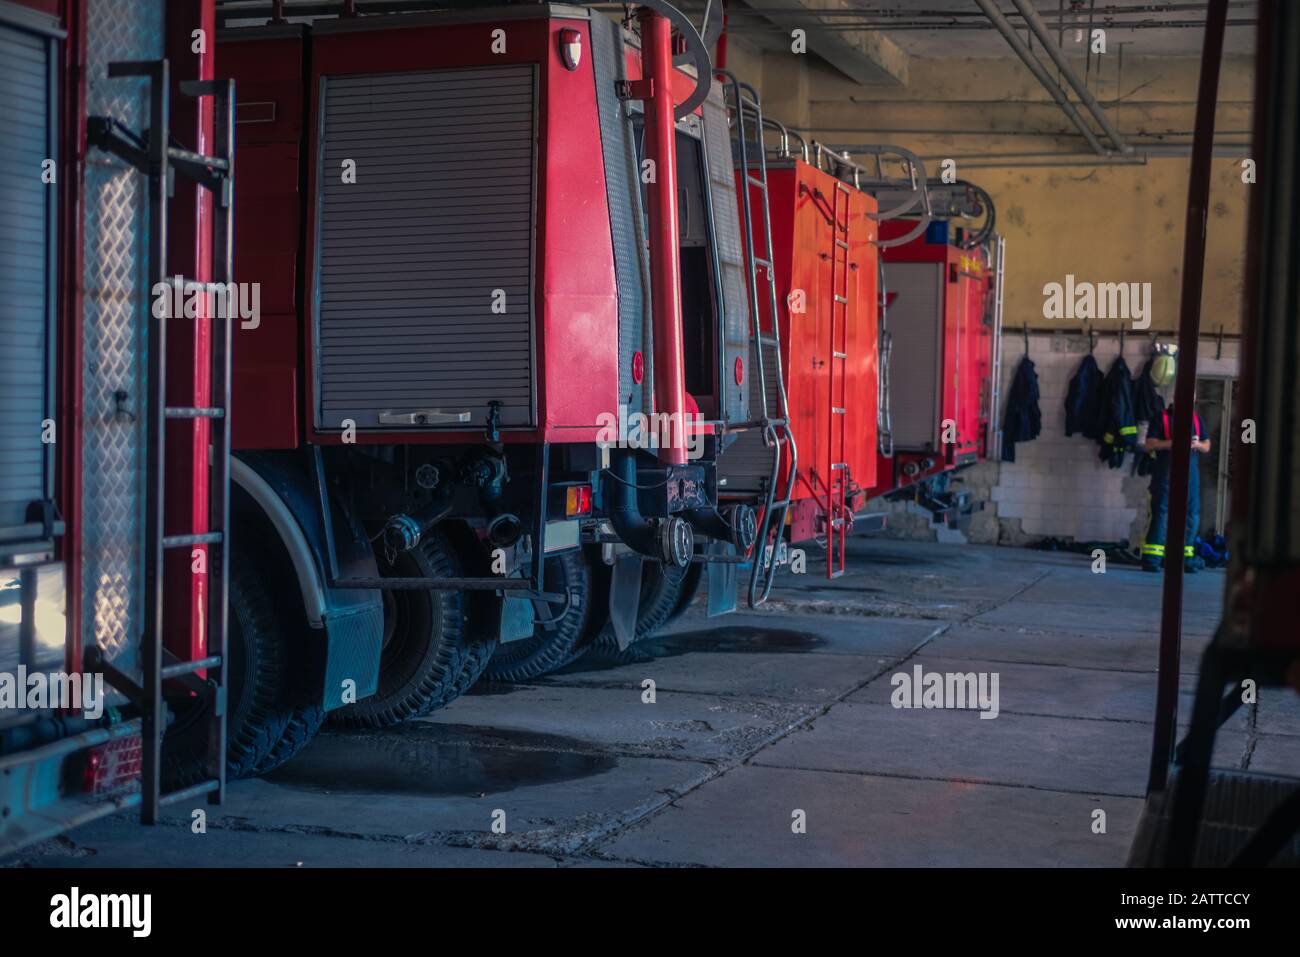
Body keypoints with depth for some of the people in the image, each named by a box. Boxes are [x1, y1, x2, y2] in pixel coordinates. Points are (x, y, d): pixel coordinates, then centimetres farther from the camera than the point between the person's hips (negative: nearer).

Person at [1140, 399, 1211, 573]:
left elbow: (1207, 446, 18)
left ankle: (1186, 558, 13)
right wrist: (1171, 443, -18)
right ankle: (1151, 559, -8)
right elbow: (1149, 444, -5)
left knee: (1192, 513, 4)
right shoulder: (1162, 417, 2)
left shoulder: (1196, 419, 17)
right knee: (1160, 512, -8)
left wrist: (1198, 444, -5)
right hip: (1166, 471, -5)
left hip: (1190, 472, 5)